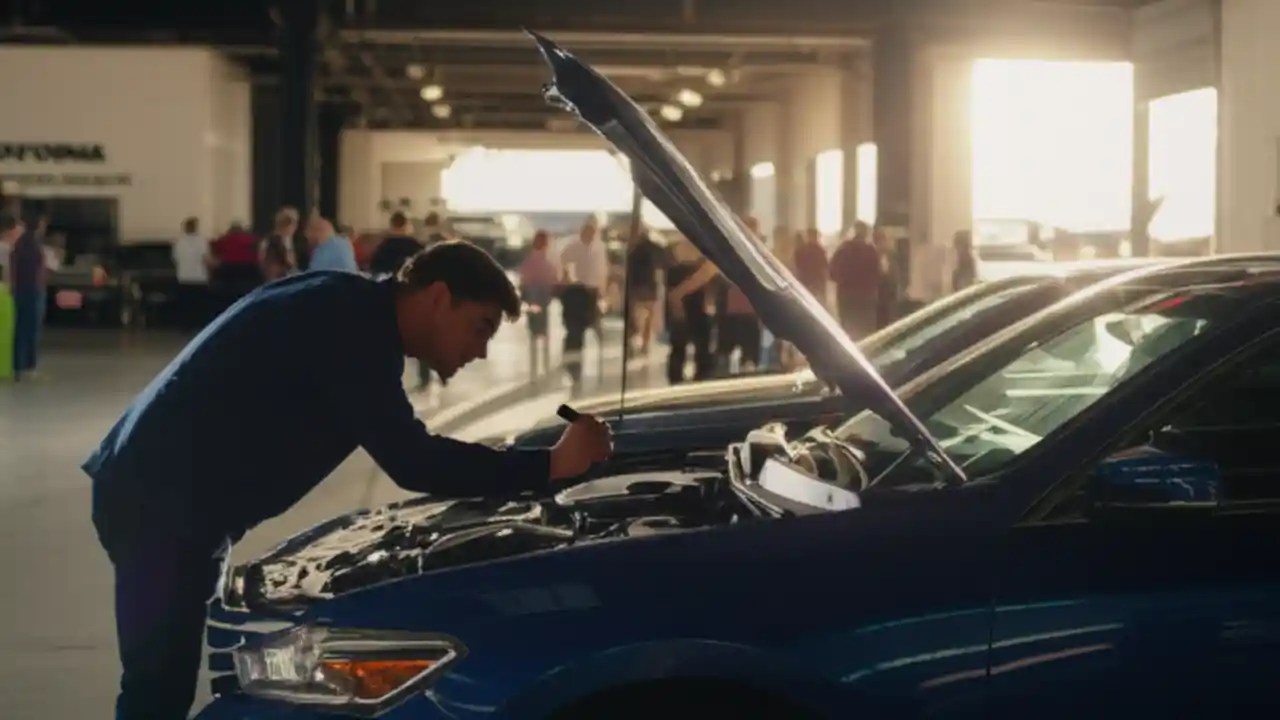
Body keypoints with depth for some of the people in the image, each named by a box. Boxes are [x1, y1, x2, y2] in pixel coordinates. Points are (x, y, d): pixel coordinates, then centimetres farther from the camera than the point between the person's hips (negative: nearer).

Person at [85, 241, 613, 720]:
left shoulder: (357, 317, 13)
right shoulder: (352, 322, -18)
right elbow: (410, 462, -22)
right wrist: (550, 466, -18)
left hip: (159, 492, 10)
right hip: (160, 498, -10)